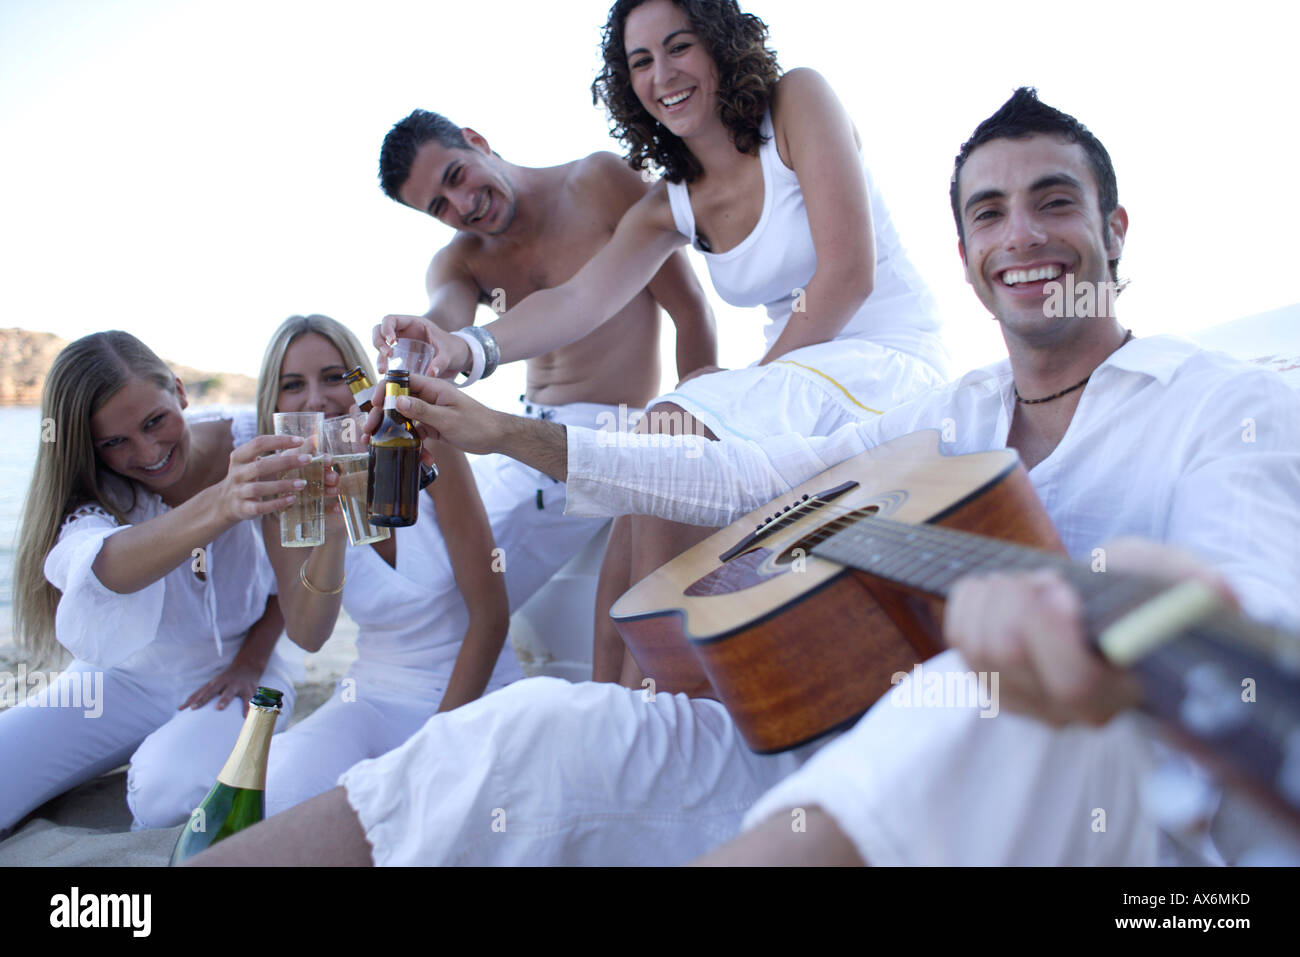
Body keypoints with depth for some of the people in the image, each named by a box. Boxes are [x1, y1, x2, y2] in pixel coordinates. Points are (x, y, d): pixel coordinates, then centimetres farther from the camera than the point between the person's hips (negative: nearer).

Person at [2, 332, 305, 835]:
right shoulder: (93, 490, -15)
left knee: (168, 791, -31)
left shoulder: (250, 439, -15)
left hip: (236, 669, -2)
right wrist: (221, 505, -62)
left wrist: (251, 661, -11)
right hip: (124, 676, 2)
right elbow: (102, 565, -43)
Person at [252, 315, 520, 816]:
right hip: (378, 696, 3)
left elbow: (491, 615, -12)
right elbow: (307, 636, -16)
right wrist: (332, 530, -33)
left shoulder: (426, 451, -13)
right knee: (273, 797, -25)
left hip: (480, 689, -2)